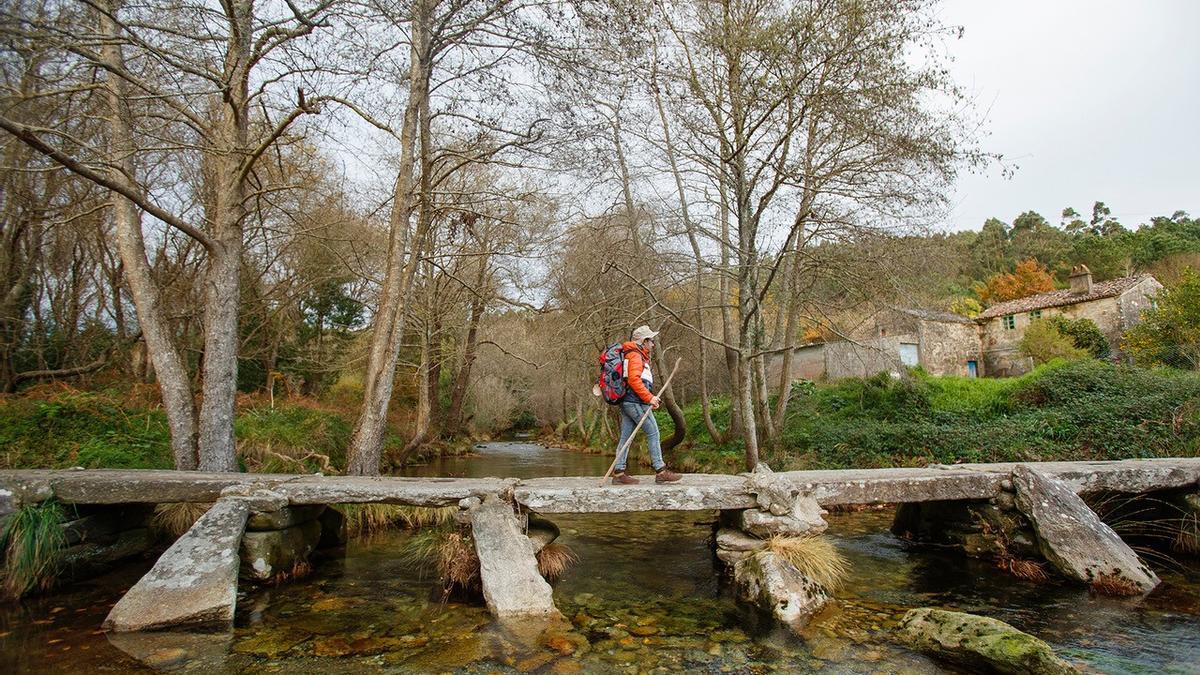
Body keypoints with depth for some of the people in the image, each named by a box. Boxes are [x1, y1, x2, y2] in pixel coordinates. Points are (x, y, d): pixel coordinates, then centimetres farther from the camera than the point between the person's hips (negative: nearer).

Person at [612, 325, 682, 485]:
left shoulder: (638, 356, 23)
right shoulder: (635, 355, -9)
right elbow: (634, 379, -21)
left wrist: (651, 398, 16)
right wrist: (649, 398, -20)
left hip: (627, 402, 10)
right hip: (636, 403, -10)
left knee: (626, 437, 6)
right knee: (653, 433, -4)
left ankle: (618, 473, 6)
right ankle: (660, 471, -1)